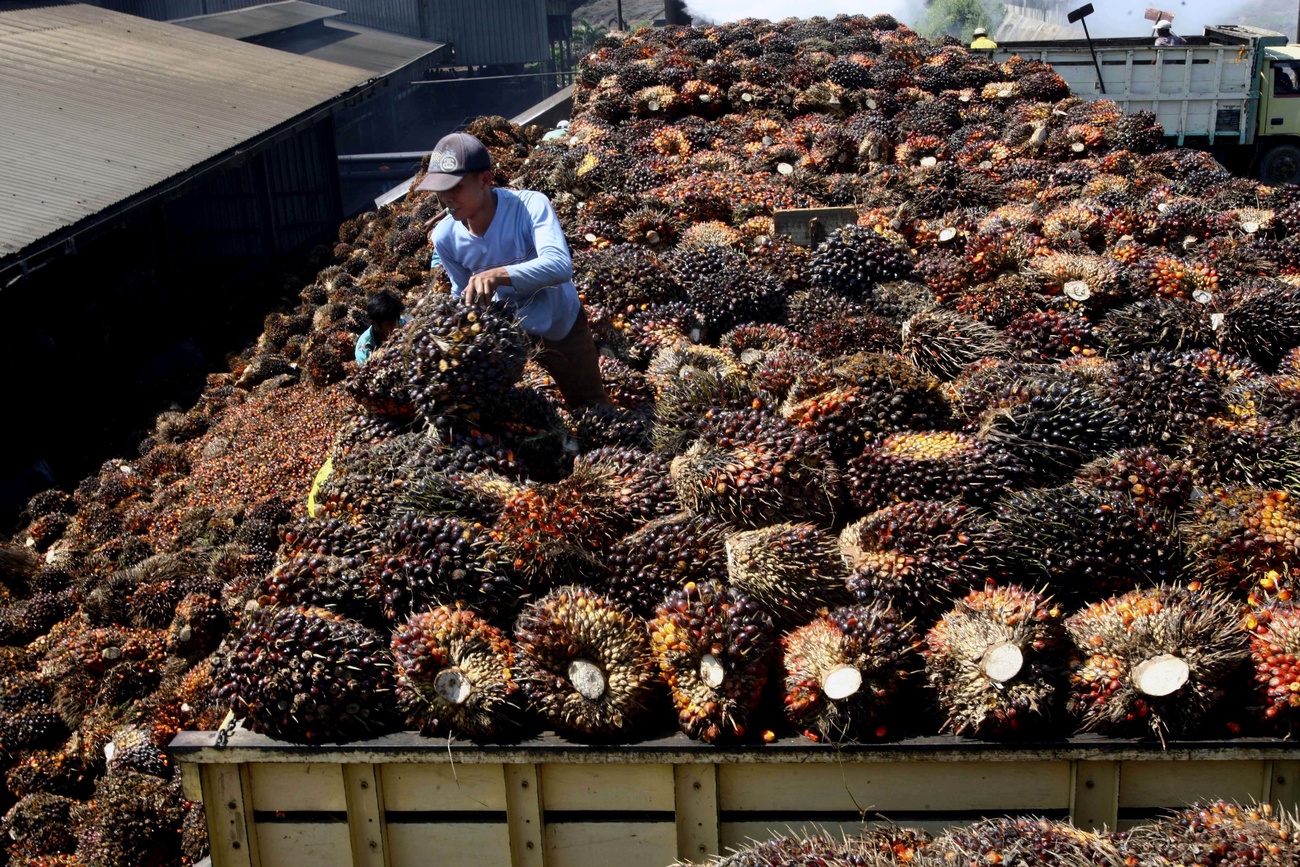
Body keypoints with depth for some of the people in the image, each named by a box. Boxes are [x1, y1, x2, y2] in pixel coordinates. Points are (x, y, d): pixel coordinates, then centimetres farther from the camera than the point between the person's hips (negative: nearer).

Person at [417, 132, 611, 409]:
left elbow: (560, 266, -50)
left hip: (560, 321, -2)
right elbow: (463, 294, -2)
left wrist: (497, 275, -63)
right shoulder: (445, 237, -20)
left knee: (590, 406, 16)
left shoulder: (530, 205, -34)